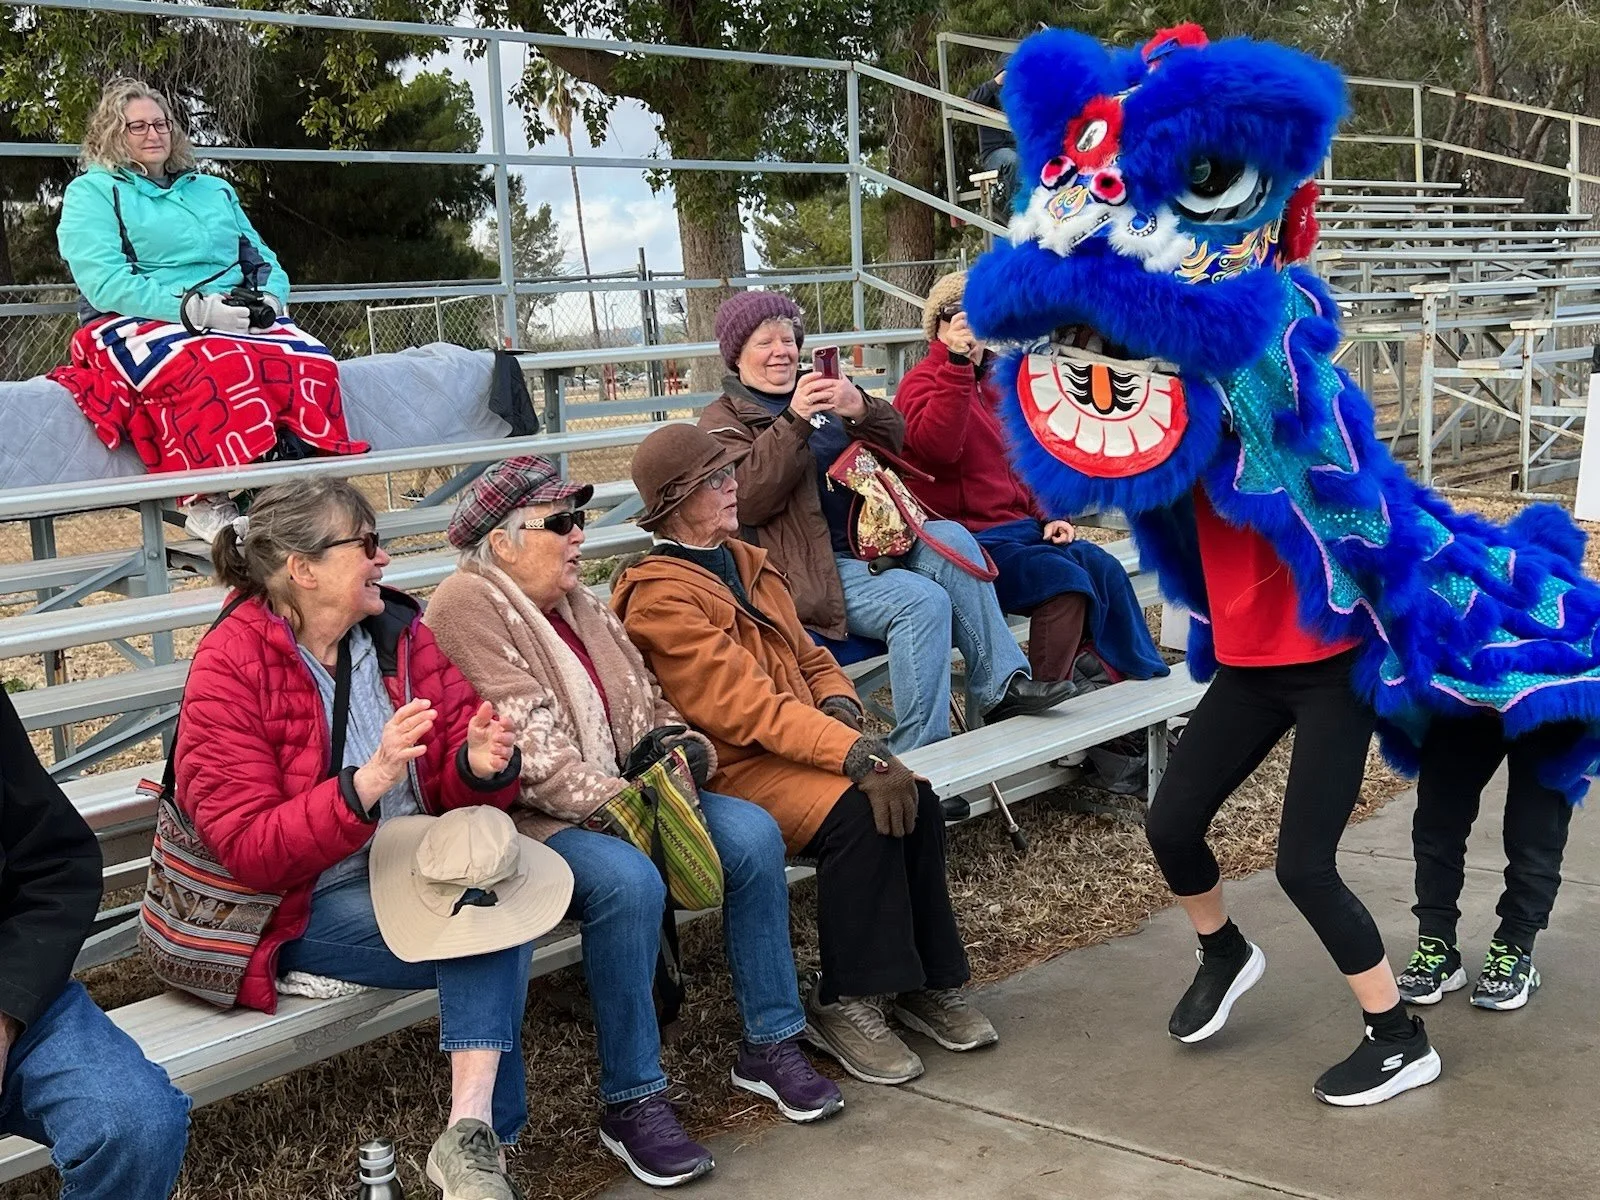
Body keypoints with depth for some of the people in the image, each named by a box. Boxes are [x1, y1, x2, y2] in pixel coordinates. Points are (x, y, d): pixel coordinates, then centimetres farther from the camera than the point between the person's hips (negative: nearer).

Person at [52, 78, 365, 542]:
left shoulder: (213, 189, 26)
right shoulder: (91, 193, 9)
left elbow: (264, 260, 23)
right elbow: (105, 283, -7)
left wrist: (271, 296, -3)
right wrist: (195, 308, -19)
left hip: (238, 321, 5)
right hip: (141, 323, -5)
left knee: (310, 362, -29)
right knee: (221, 367, -41)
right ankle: (206, 505, -39)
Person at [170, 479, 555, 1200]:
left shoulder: (400, 630, 4)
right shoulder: (228, 670, -10)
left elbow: (454, 789, 8)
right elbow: (247, 850, -17)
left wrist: (480, 765, -17)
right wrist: (368, 783, -30)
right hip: (303, 908, -4)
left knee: (499, 865, -29)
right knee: (491, 924, -27)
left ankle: (472, 1126, -33)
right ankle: (477, 1137, -19)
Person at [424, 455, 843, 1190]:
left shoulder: (579, 604, 15)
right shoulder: (468, 605, -11)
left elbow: (646, 707, 17)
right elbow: (527, 746, -20)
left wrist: (683, 747, -5)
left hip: (624, 797, 8)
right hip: (526, 820, -8)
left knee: (752, 834, -11)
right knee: (628, 880, -34)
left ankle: (770, 1045, 0)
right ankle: (632, 1103, -19)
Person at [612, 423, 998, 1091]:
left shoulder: (746, 562, 18)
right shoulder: (660, 598, -10)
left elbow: (811, 659, 21)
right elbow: (745, 704, -20)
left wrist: (839, 707, -4)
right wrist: (858, 755, -28)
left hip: (798, 743, 8)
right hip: (732, 767, -7)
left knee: (915, 799, -17)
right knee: (858, 811, -30)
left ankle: (928, 983, -3)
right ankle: (840, 1005, -15)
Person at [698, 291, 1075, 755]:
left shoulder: (817, 393, 23)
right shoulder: (724, 420, 5)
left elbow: (894, 441, 11)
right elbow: (747, 500, -13)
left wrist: (861, 410, -13)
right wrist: (793, 422, -22)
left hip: (870, 539, 6)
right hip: (811, 568, -6)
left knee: (951, 538, -21)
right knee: (923, 601, -27)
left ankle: (1002, 685, -20)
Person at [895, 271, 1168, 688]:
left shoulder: (991, 381, 19)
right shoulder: (921, 383, -6)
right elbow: (938, 446, -28)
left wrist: (1048, 517, 11)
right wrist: (956, 363, -29)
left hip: (1018, 527, 8)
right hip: (969, 539, -8)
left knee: (1101, 566, -10)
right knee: (1064, 579, -25)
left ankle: (1145, 683, -1)